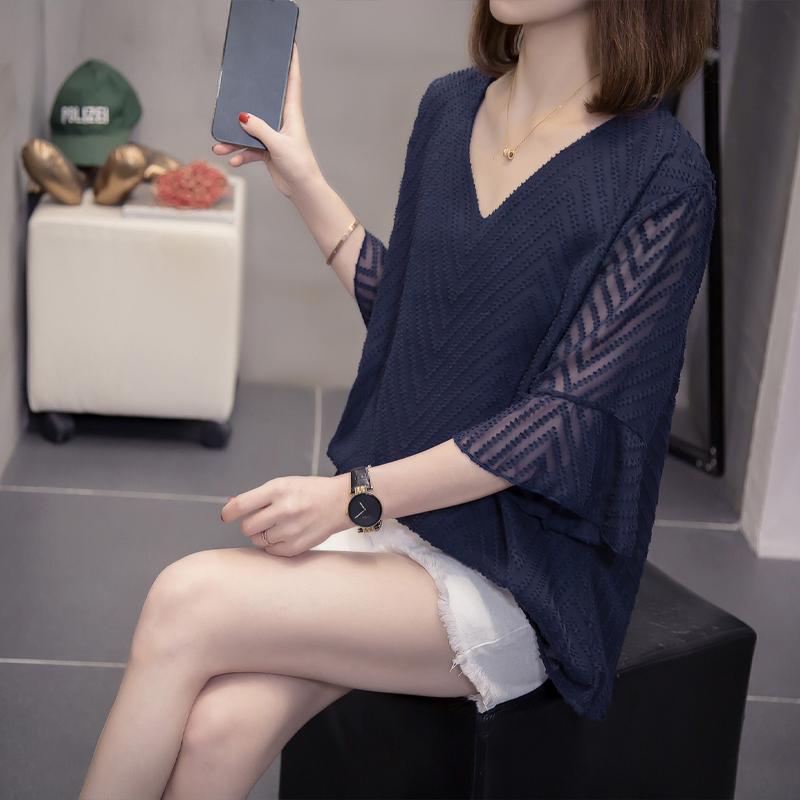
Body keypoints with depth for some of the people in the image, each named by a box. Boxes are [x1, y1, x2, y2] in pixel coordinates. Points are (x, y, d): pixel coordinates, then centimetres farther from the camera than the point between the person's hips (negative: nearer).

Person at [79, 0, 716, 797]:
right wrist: (302, 179, 14)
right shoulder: (449, 106, 8)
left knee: (187, 601, -24)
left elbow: (570, 417, -16)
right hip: (379, 508, 5)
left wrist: (355, 495, -21)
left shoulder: (662, 176, -12)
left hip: (514, 577, -5)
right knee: (217, 729, -24)